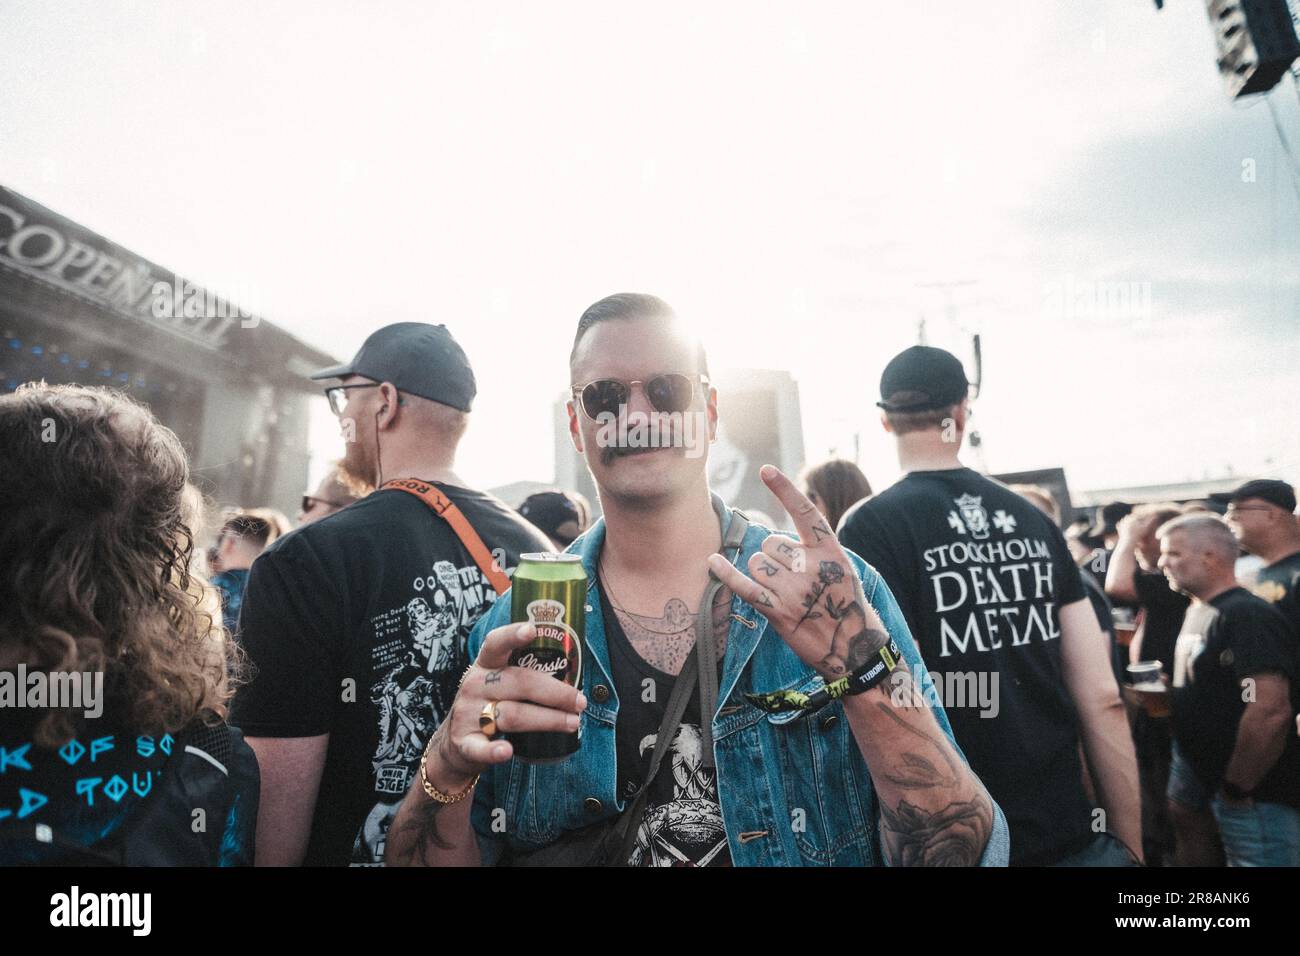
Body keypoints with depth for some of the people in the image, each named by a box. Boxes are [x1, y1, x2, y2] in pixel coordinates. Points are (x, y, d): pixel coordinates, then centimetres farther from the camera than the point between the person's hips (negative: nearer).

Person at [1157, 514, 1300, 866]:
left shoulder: (1247, 616, -21)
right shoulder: (1197, 611, 11)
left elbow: (1271, 710, -30)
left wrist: (1237, 786, -21)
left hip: (1256, 797, -8)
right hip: (1200, 779, 8)